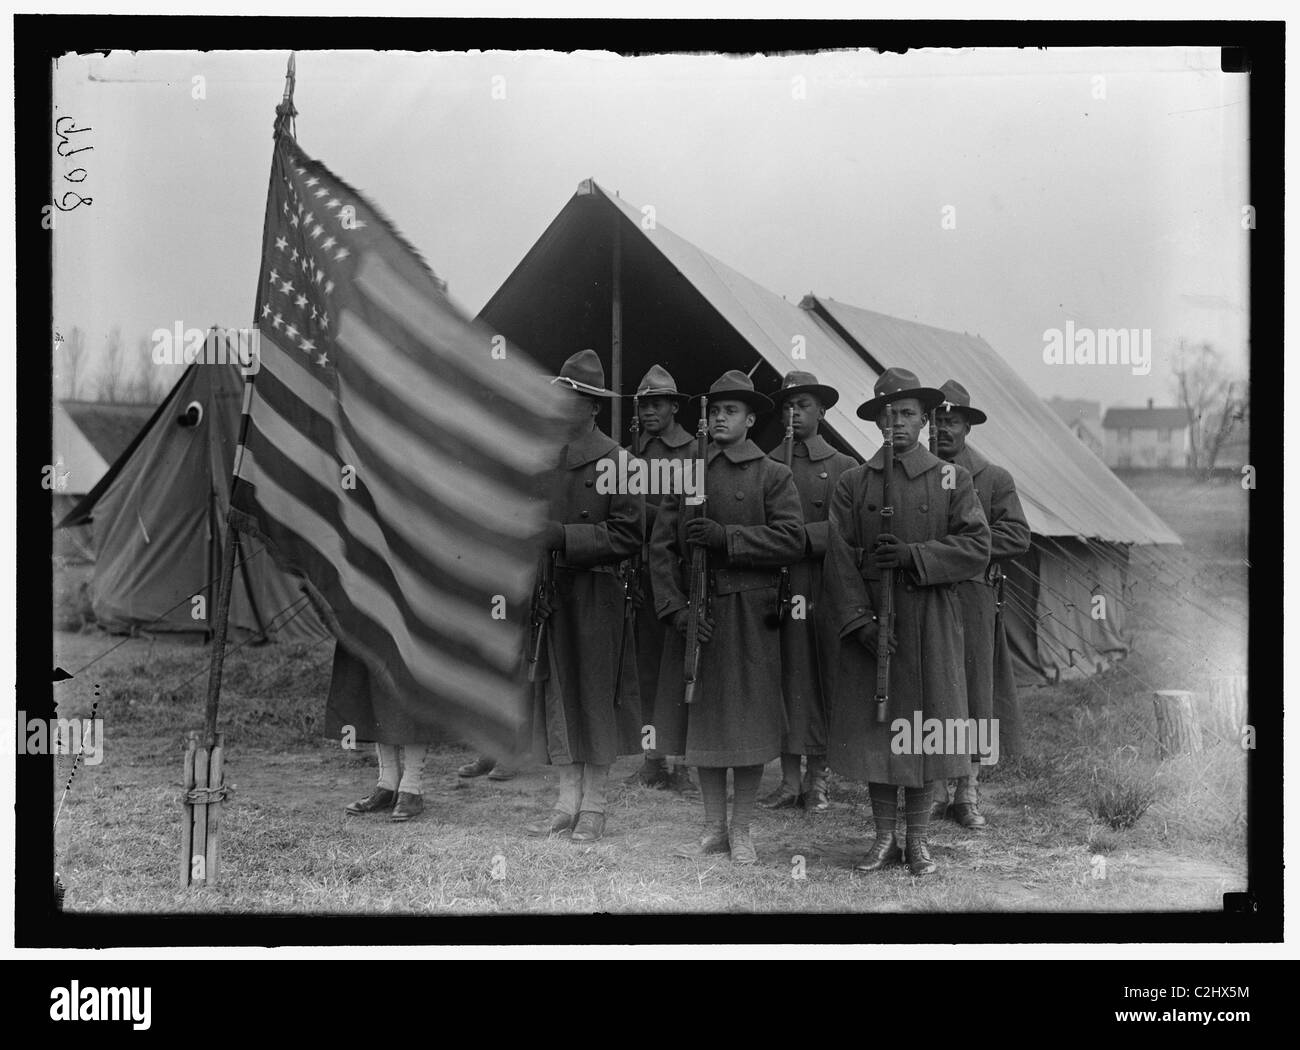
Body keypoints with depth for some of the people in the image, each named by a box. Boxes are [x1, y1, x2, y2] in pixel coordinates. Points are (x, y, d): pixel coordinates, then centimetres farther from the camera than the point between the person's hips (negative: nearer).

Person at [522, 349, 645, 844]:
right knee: (555, 696, 9)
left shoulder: (614, 460, -7)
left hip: (595, 596, -5)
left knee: (594, 696, 2)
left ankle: (593, 806, 12)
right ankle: (567, 801, 18)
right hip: (547, 594, 5)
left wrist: (563, 537, -17)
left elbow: (628, 534, -11)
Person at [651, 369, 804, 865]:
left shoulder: (774, 475, 2)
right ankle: (713, 827, 19)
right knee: (701, 719, 7)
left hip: (750, 614, -3)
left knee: (748, 724, 2)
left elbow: (791, 540, -10)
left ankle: (741, 830, 14)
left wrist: (725, 536, -16)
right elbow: (661, 546, 5)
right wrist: (675, 608, -6)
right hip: (694, 614, 3)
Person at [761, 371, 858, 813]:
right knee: (785, 677, 3)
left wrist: (806, 535, -16)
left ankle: (817, 780, 13)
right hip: (778, 588, 1)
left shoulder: (844, 467, 6)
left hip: (825, 588, -1)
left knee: (823, 676, 3)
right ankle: (790, 780, 11)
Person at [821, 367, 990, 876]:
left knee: (926, 727, 4)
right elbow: (839, 558, -2)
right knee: (872, 724, 4)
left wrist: (913, 555, -14)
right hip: (869, 620, 0)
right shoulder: (852, 483, 4)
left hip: (931, 621, 0)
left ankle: (918, 838, 16)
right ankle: (884, 835, 16)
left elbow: (976, 546, -2)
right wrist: (861, 621, -10)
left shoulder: (952, 479, 4)